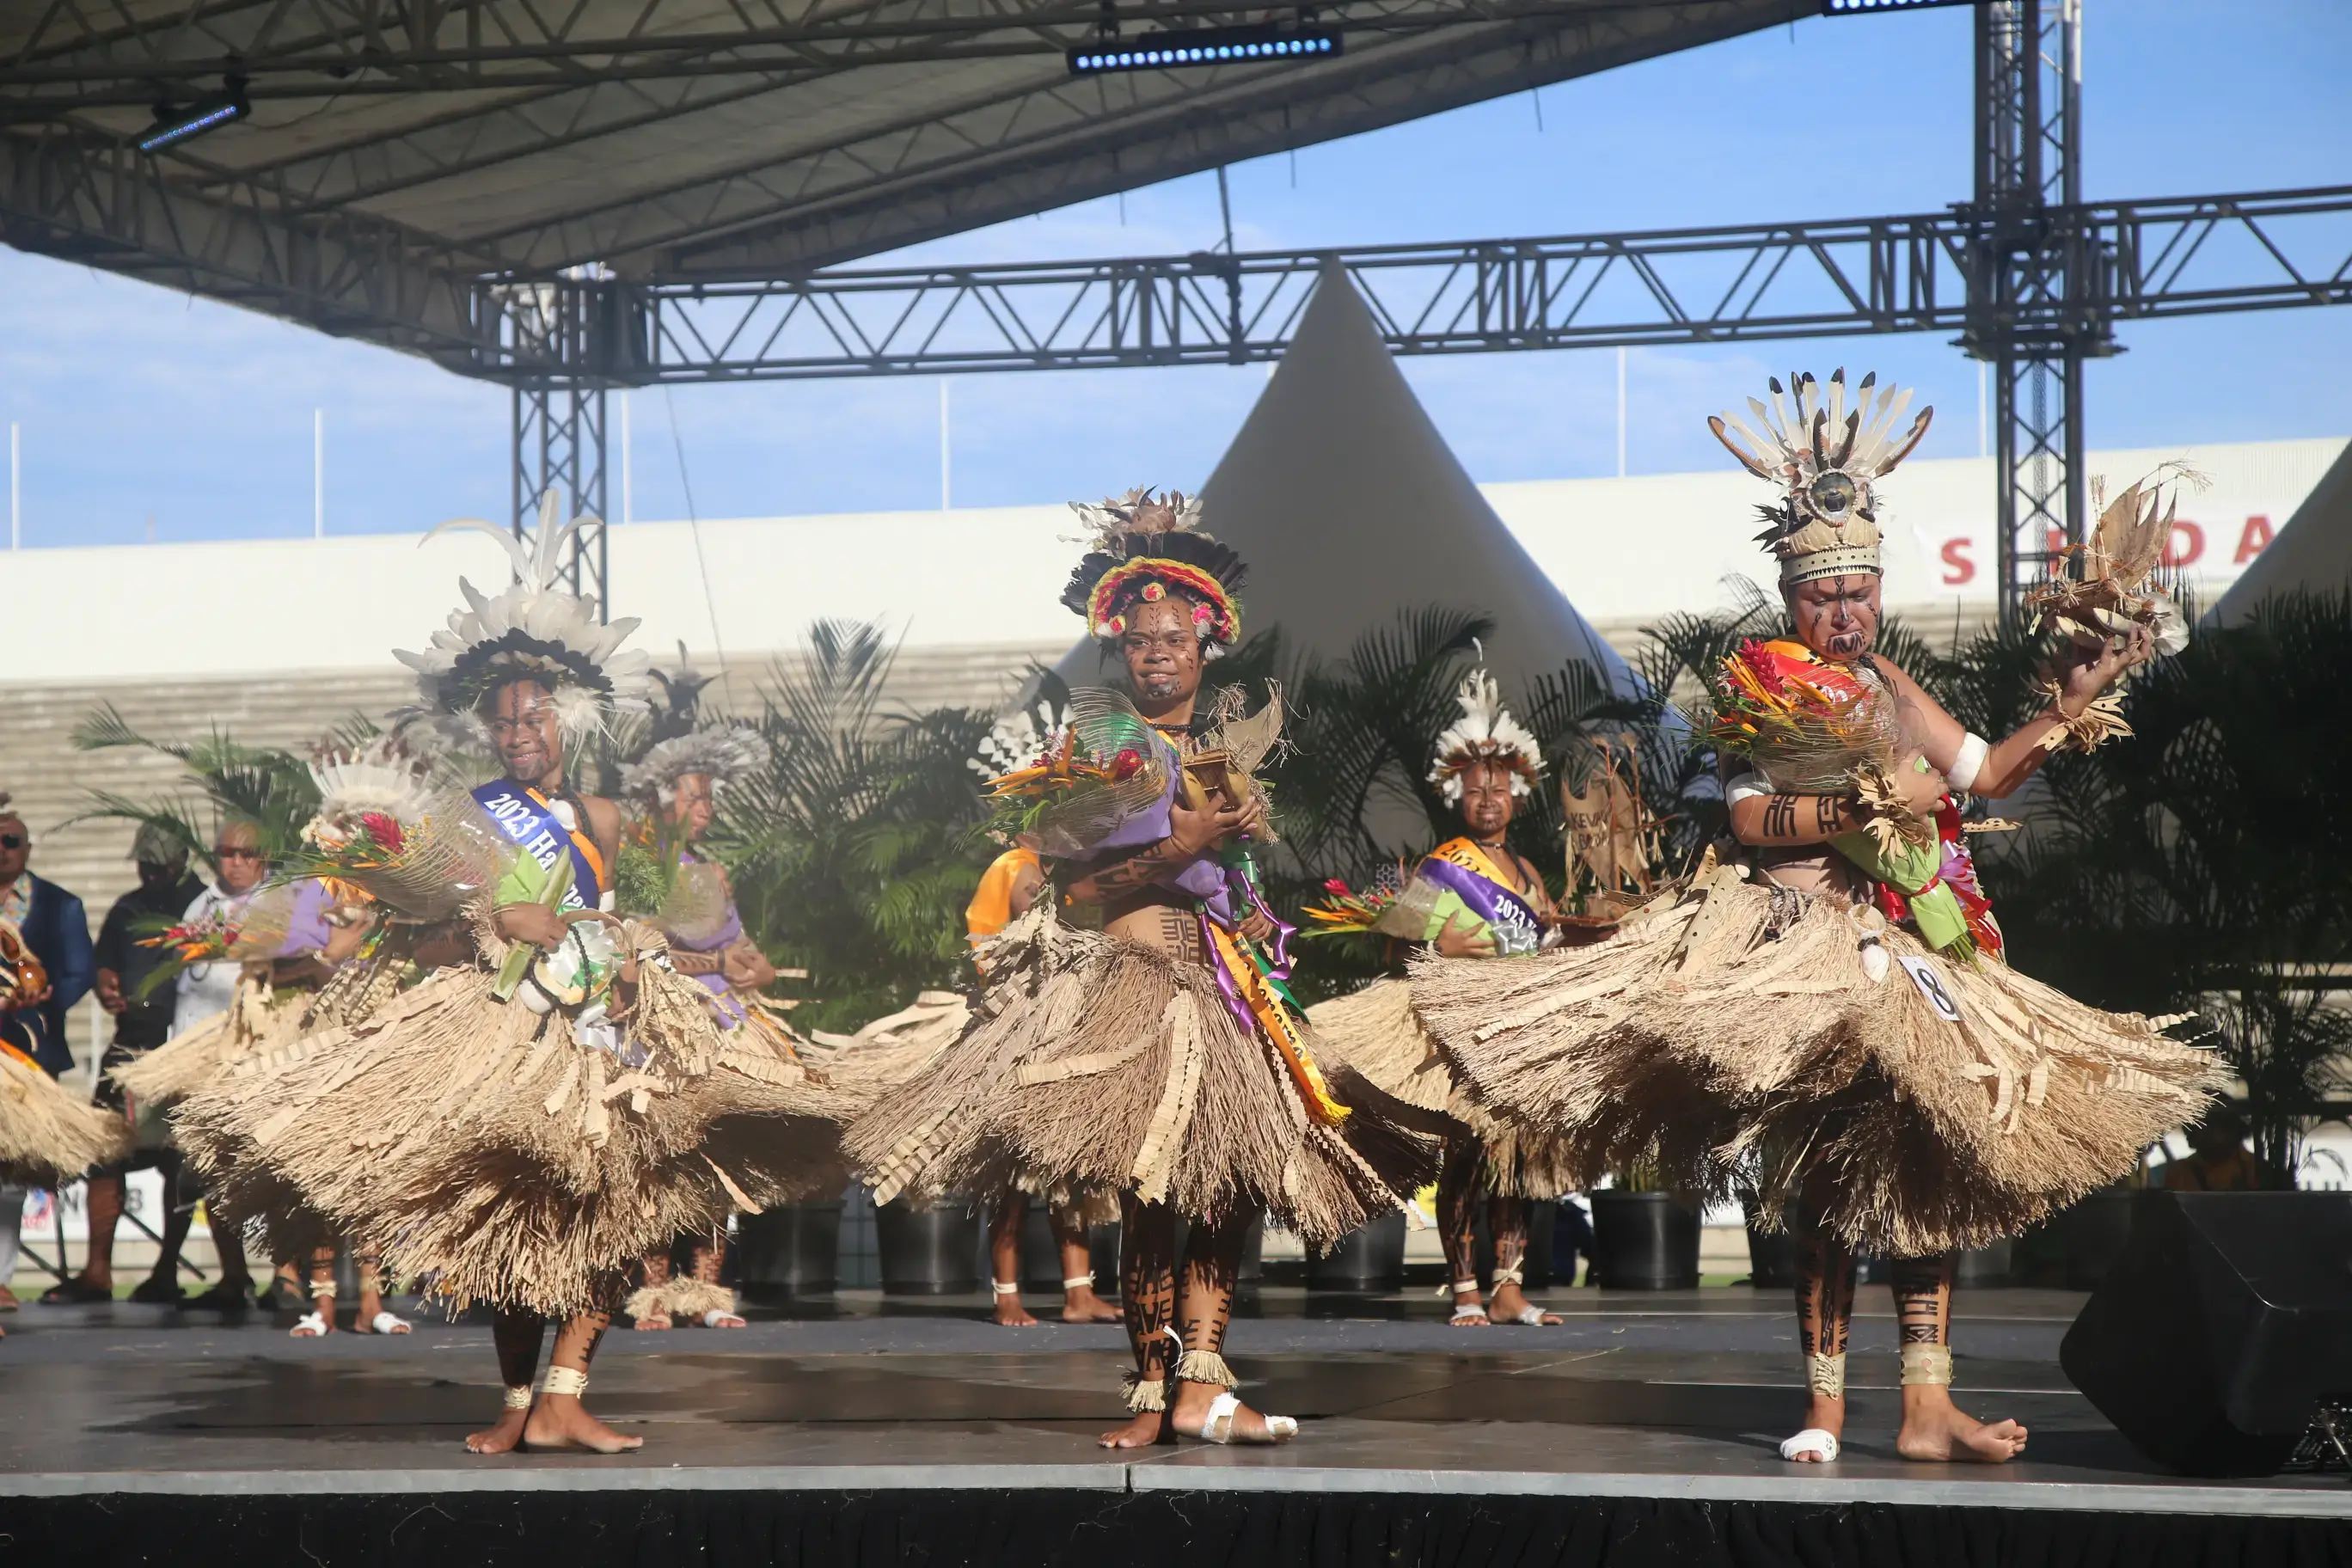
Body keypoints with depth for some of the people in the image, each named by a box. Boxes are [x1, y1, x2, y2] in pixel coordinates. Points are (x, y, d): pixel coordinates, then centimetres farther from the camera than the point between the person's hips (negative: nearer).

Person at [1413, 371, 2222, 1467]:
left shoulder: (1886, 689, 17)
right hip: (1794, 946, -7)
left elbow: (1982, 772, 17)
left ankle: (1925, 1406, 1)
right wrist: (1854, 808, -22)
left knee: (1931, 1163, 1)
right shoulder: (1754, 684, -2)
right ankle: (1824, 1407, -4)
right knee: (1826, 1175, -9)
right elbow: (1750, 818, -13)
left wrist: (2070, 711, 9)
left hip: (1898, 945, 7)